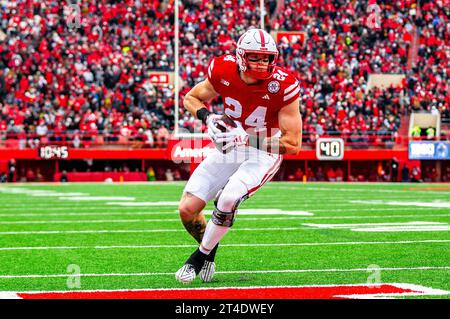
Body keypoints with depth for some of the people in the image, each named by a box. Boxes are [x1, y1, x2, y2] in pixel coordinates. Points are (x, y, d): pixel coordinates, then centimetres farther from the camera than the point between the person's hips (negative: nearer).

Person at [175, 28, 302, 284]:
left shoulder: (283, 86, -24)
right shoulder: (224, 72, -15)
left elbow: (293, 144, -22)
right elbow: (191, 98, 5)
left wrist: (246, 138, -31)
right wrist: (207, 117, -17)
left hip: (264, 154, -4)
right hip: (229, 148, 4)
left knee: (228, 199, -29)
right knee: (188, 209, -7)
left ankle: (203, 254, -4)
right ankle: (209, 246, 25)